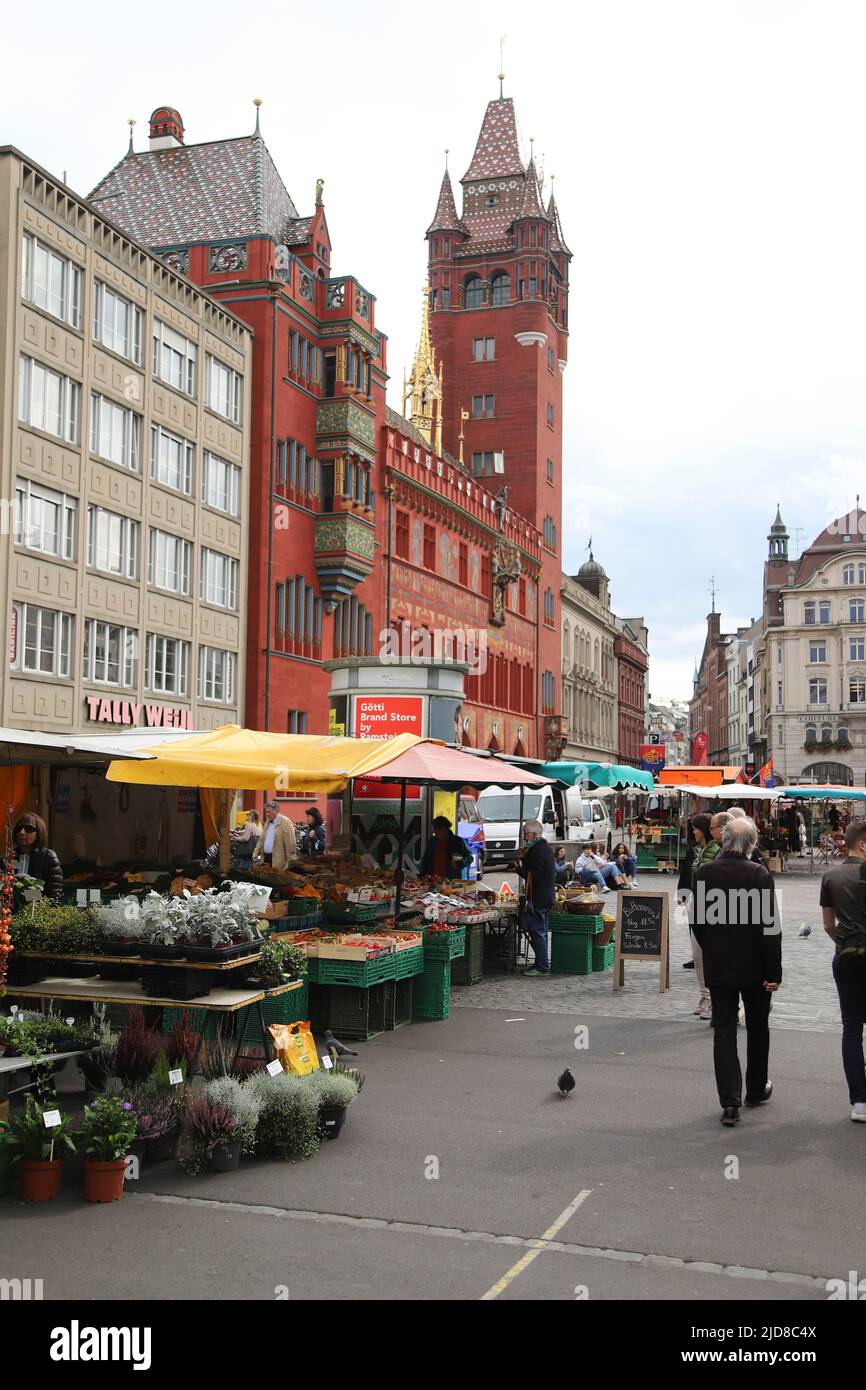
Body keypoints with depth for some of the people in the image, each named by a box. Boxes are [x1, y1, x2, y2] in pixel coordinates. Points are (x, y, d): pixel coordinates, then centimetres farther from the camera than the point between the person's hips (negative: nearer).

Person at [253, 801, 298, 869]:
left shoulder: (285, 822, -9)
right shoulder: (267, 822, 16)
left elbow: (290, 843, -13)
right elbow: (261, 839, 20)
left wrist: (291, 861, -16)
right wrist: (256, 853, 10)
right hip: (265, 858, 7)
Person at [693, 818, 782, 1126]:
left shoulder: (704, 873, -5)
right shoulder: (759, 874, -16)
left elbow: (698, 923, 3)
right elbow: (769, 927, -16)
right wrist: (774, 971, -9)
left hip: (718, 967, 2)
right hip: (754, 967, -2)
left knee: (724, 1032, 5)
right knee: (757, 1028, 18)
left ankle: (730, 1102, 0)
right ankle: (756, 1089, 34)